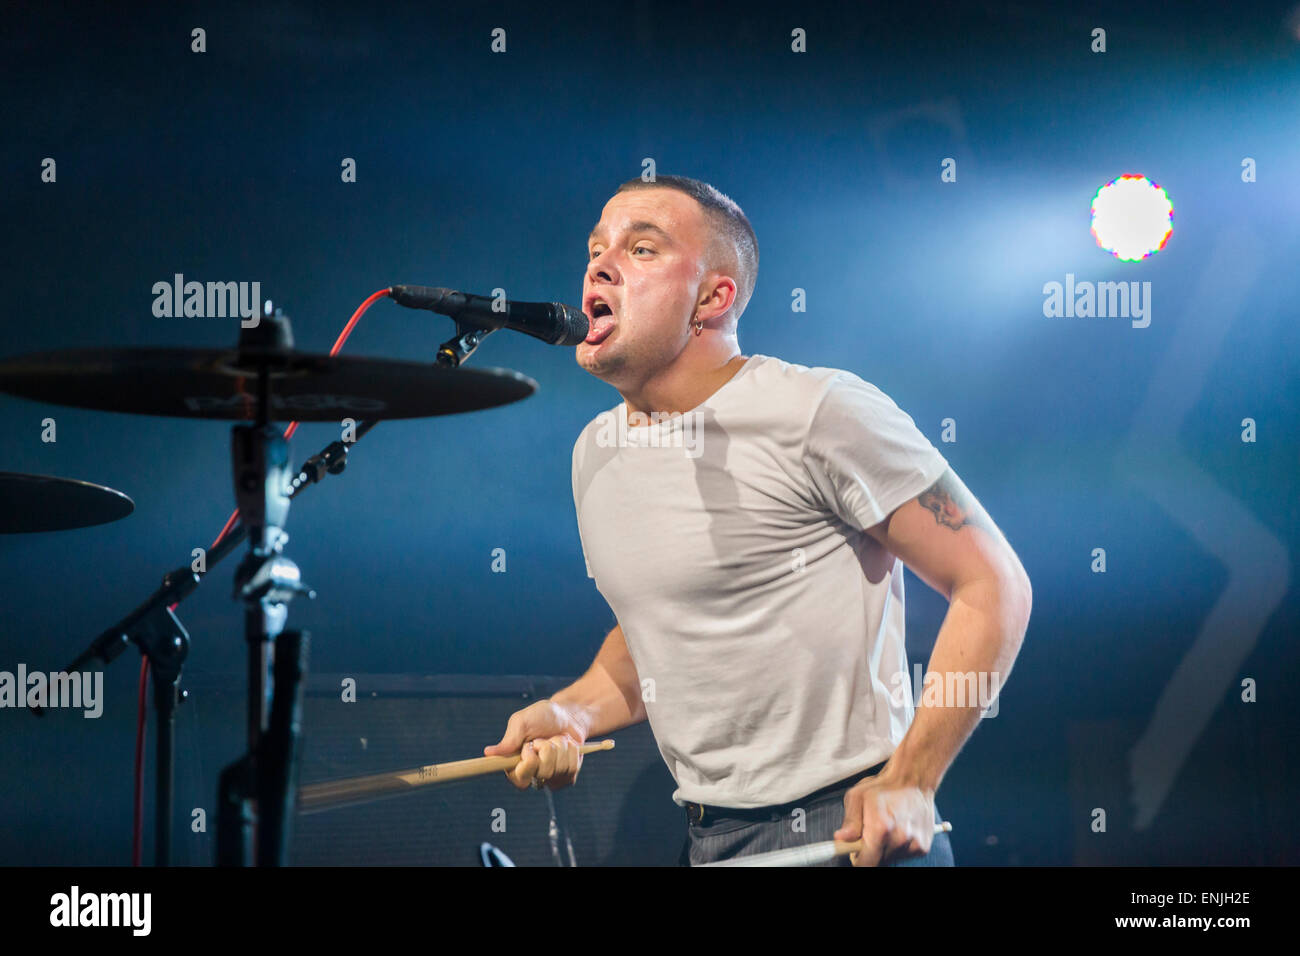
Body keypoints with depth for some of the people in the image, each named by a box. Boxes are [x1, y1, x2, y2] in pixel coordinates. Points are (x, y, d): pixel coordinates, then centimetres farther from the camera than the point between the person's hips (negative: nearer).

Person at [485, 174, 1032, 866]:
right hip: (703, 841, 7)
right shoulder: (596, 452, 9)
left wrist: (909, 783, -19)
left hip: (848, 833, -7)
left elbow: (994, 584, -13)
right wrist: (572, 713, 1)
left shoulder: (823, 413, -13)